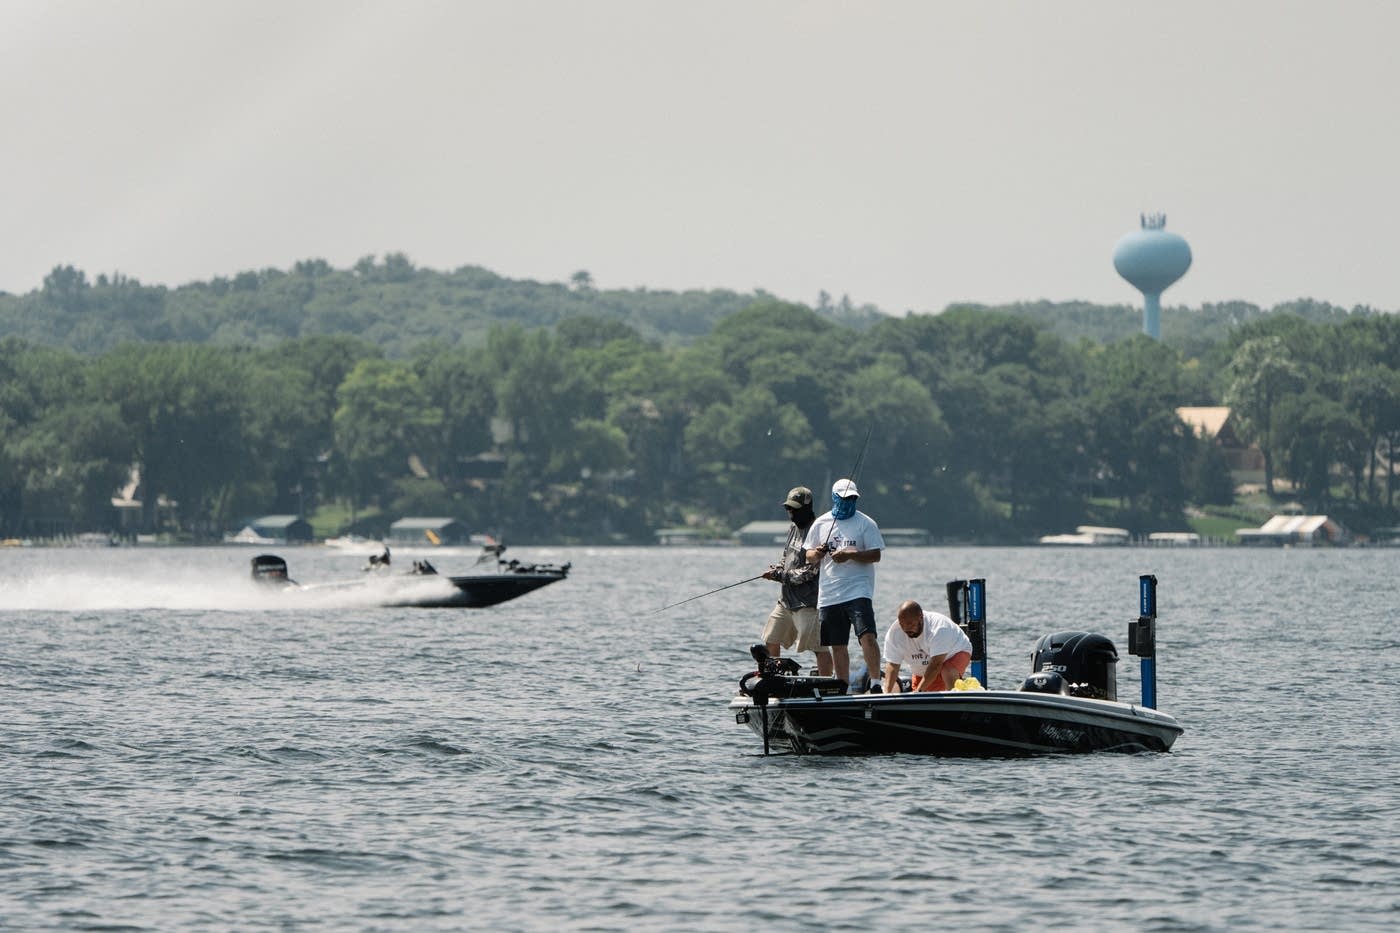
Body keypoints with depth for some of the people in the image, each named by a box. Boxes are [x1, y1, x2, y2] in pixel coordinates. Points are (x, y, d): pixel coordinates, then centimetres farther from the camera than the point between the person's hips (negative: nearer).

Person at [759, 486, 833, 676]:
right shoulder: (793, 529, 15)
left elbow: (810, 571, -17)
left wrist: (779, 575, -13)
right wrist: (775, 569, 2)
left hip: (808, 601, -9)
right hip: (786, 599, 9)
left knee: (819, 646, -9)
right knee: (771, 641, 14)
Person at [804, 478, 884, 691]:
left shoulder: (866, 523, 2)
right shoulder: (820, 524, 12)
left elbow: (876, 555, -5)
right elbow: (808, 556, 14)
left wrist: (850, 555, -18)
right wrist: (817, 554, -9)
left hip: (858, 591, -4)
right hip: (829, 595, 4)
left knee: (867, 636, -20)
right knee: (837, 646, 7)